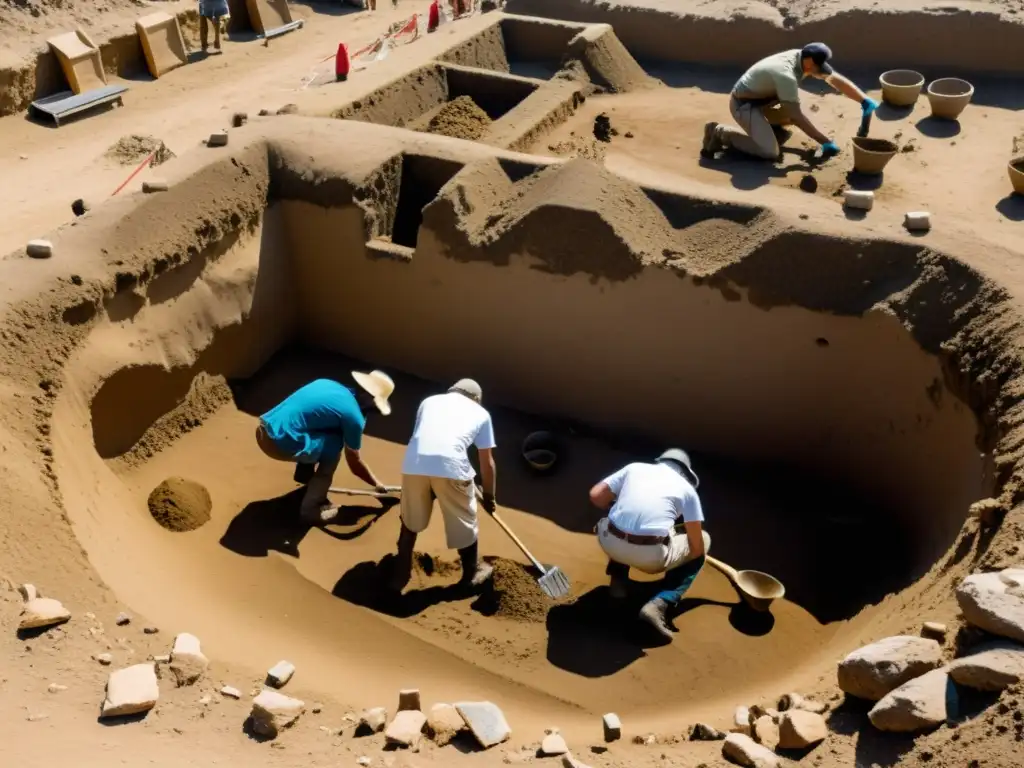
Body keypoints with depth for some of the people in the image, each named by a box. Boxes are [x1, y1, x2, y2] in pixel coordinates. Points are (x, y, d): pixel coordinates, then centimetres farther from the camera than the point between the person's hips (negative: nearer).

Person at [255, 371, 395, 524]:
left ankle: (305, 476, 36)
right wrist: (377, 485, 25)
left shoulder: (328, 384, 16)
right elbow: (354, 463, 8)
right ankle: (311, 507, 6)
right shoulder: (354, 416, -4)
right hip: (278, 442, -8)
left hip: (263, 431, 8)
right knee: (334, 444, 6)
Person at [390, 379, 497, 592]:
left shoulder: (429, 401, 30)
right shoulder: (480, 413, 24)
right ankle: (472, 573, 39)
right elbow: (487, 463, 26)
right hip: (451, 466, -2)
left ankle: (399, 576, 36)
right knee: (466, 523, 21)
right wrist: (489, 496, 40)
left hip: (414, 463, 2)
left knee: (410, 521, 26)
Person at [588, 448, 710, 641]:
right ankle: (660, 604, 5)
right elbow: (697, 548, 9)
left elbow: (595, 496, 12)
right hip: (650, 556, -4)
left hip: (609, 543, 4)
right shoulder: (687, 488, 12)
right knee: (704, 541, 22)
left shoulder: (634, 467, 18)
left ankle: (618, 579, 24)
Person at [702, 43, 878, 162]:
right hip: (743, 104, -9)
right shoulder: (786, 75, -31)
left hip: (762, 99, 9)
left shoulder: (803, 58, -6)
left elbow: (836, 79, 3)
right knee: (769, 152, -20)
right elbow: (797, 116, -29)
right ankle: (721, 133, -9)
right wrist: (825, 142, -26)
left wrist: (865, 101, -4)